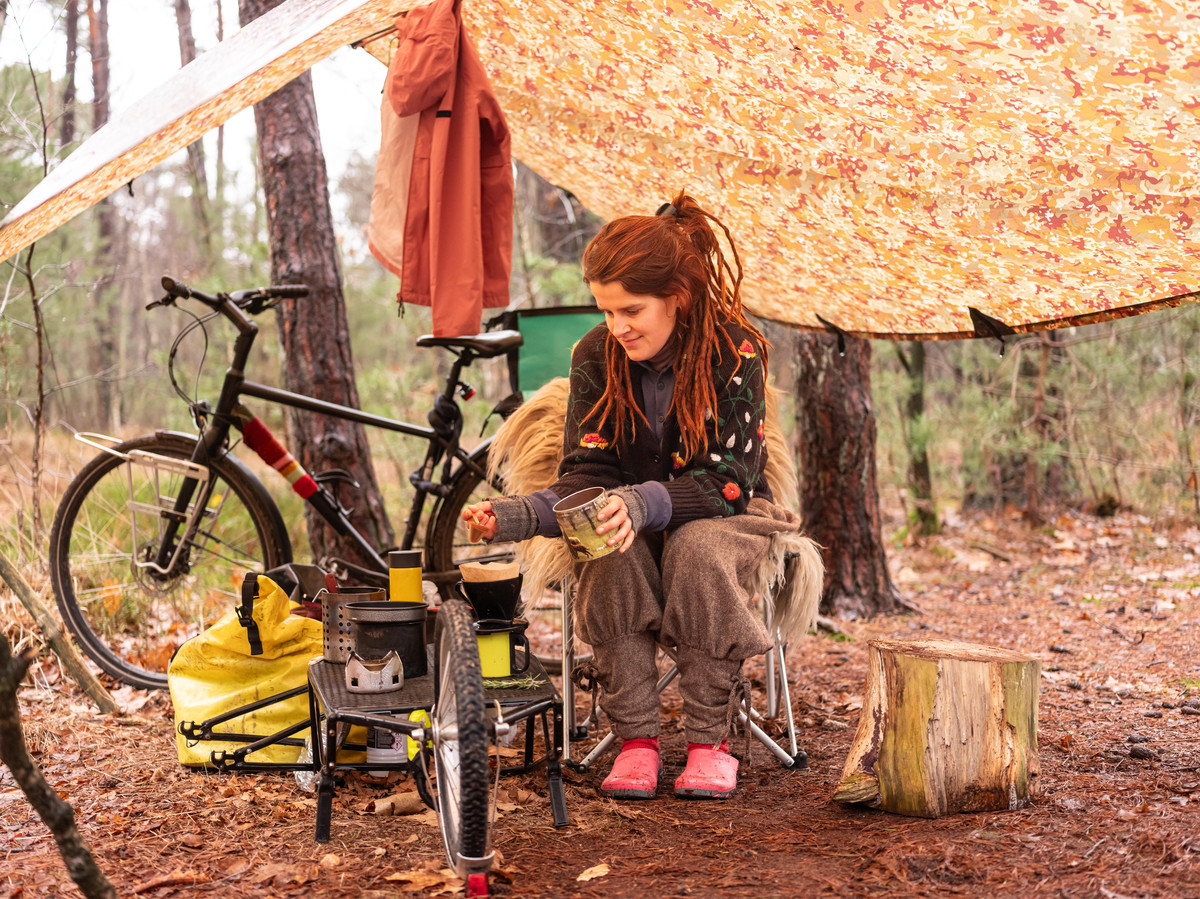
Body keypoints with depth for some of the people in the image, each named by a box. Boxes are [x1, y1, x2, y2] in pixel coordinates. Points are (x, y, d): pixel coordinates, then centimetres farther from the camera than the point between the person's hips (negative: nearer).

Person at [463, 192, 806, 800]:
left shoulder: (735, 351, -18)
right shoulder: (597, 355, -9)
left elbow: (725, 481, -24)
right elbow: (587, 475, -12)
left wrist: (645, 502, -43)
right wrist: (520, 514, -33)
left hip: (720, 515, -2)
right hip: (627, 521, 2)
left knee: (696, 550, -36)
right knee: (611, 557, -33)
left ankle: (710, 739, -23)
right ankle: (635, 738, -23)